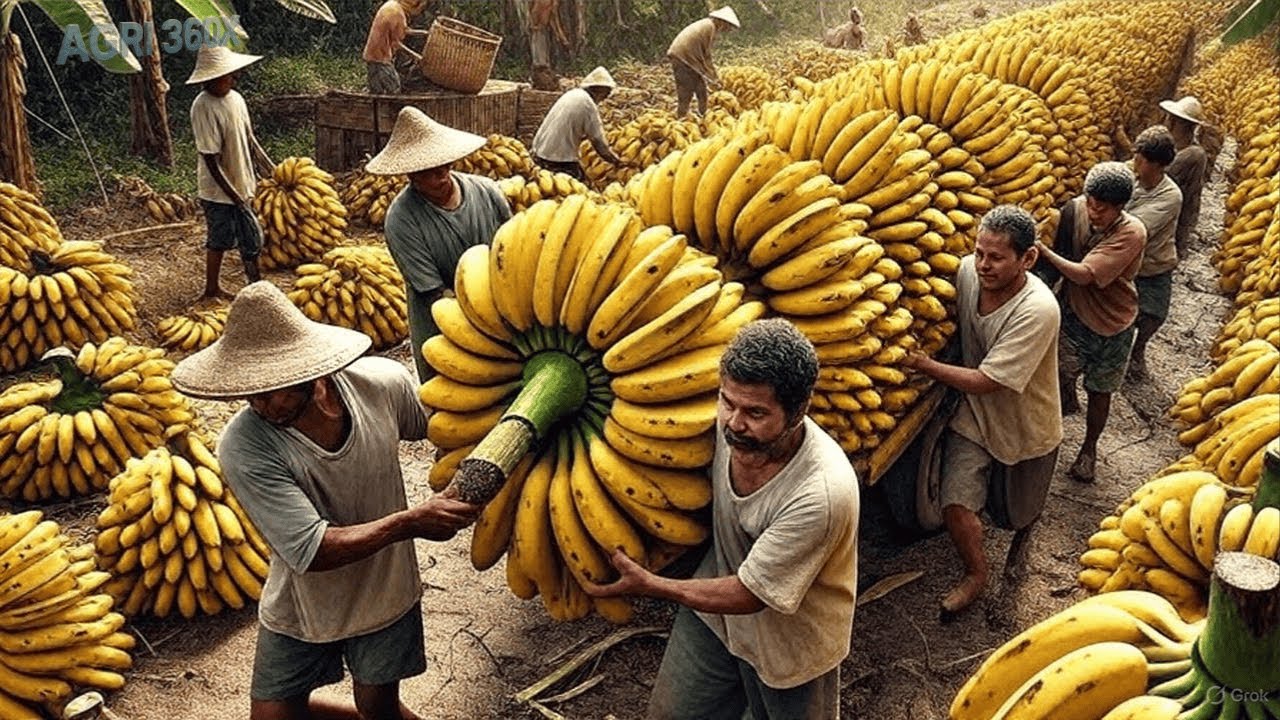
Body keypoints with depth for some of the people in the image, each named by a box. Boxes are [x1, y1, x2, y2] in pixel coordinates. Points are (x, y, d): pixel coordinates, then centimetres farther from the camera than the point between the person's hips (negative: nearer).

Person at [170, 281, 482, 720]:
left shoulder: (383, 383, -23)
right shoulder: (243, 447, -30)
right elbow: (312, 552, -31)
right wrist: (410, 523, -32)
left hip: (385, 592, 1)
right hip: (300, 607, 0)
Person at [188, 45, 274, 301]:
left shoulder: (236, 98, 2)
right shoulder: (203, 107, -21)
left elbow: (249, 139, 13)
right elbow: (210, 159, -21)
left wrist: (272, 171, 11)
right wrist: (233, 194, -19)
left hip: (242, 184, 7)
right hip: (218, 190, -7)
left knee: (251, 240, 14)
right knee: (221, 239, 7)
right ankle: (212, 288, 24)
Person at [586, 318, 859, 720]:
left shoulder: (822, 494, -38)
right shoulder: (728, 424, -21)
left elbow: (749, 595, -26)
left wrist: (650, 585, -17)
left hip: (789, 642, -5)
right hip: (712, 615, 5)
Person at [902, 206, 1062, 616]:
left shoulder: (1038, 310, -34)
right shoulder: (967, 272, -19)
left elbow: (984, 381, -31)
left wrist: (923, 364, -27)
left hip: (1026, 428, -3)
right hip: (974, 416, 3)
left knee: (1022, 510, 21)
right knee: (955, 505, -7)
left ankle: (1021, 540, 59)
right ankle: (976, 574, 22)